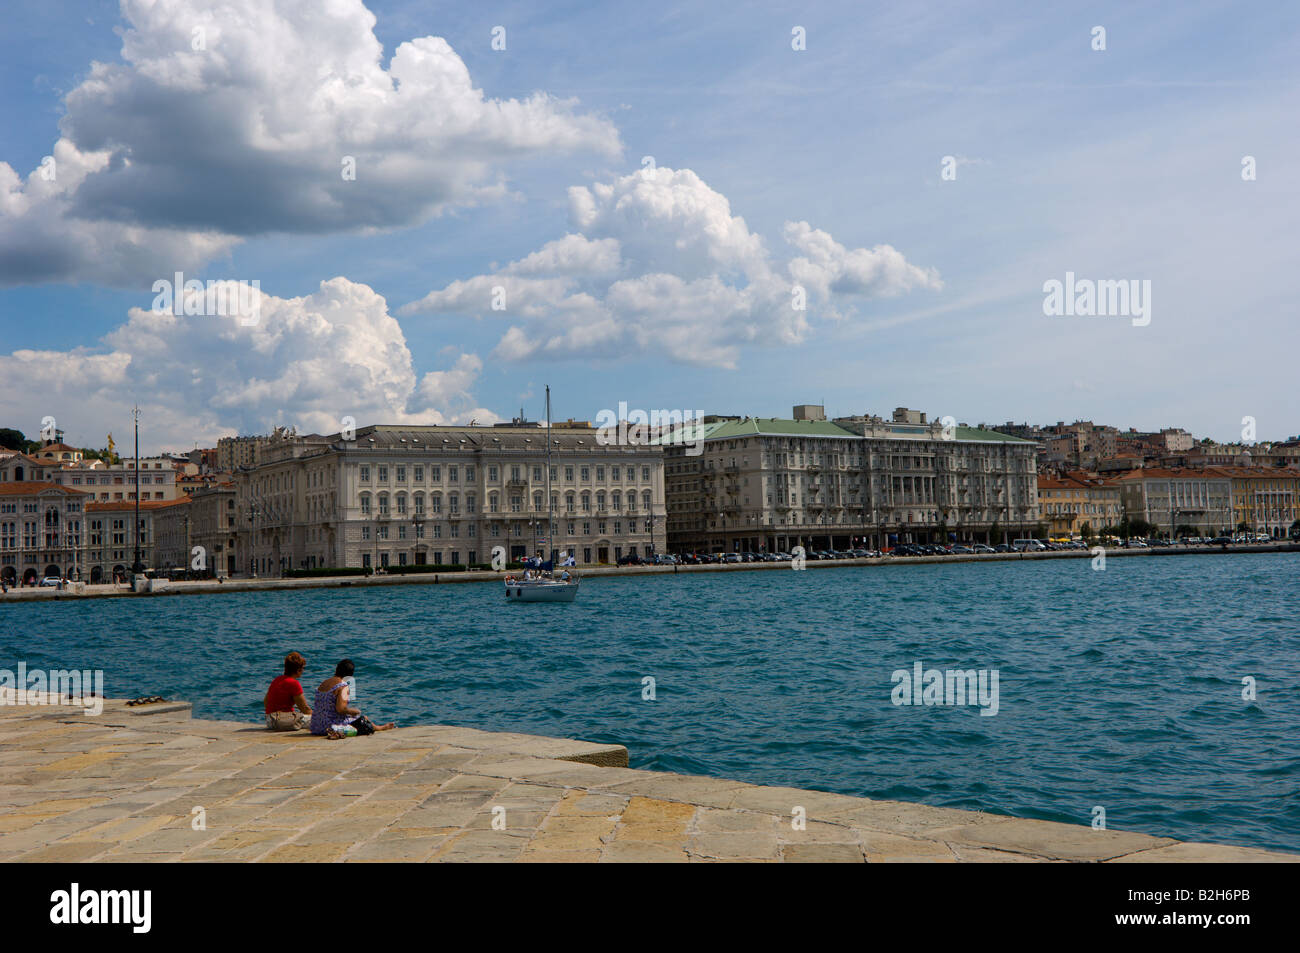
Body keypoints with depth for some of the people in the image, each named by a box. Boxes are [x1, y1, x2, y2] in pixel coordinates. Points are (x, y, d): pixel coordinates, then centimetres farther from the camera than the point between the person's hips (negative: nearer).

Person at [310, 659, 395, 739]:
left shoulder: (323, 683, 10)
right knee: (363, 719, 12)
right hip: (333, 724, -8)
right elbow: (341, 709, -25)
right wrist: (355, 711, -6)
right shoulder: (343, 686, -17)